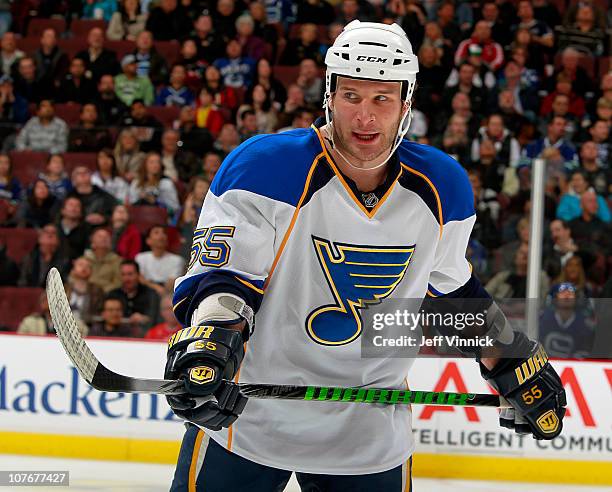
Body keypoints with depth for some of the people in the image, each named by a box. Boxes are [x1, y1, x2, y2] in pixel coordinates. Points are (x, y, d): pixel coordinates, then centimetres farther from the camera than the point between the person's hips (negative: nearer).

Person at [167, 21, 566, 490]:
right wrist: (208, 341, -36)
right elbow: (219, 277, -16)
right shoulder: (265, 168, -17)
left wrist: (513, 365, 13)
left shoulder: (442, 187, -2)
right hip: (249, 413, -4)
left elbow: (449, 288, 14)